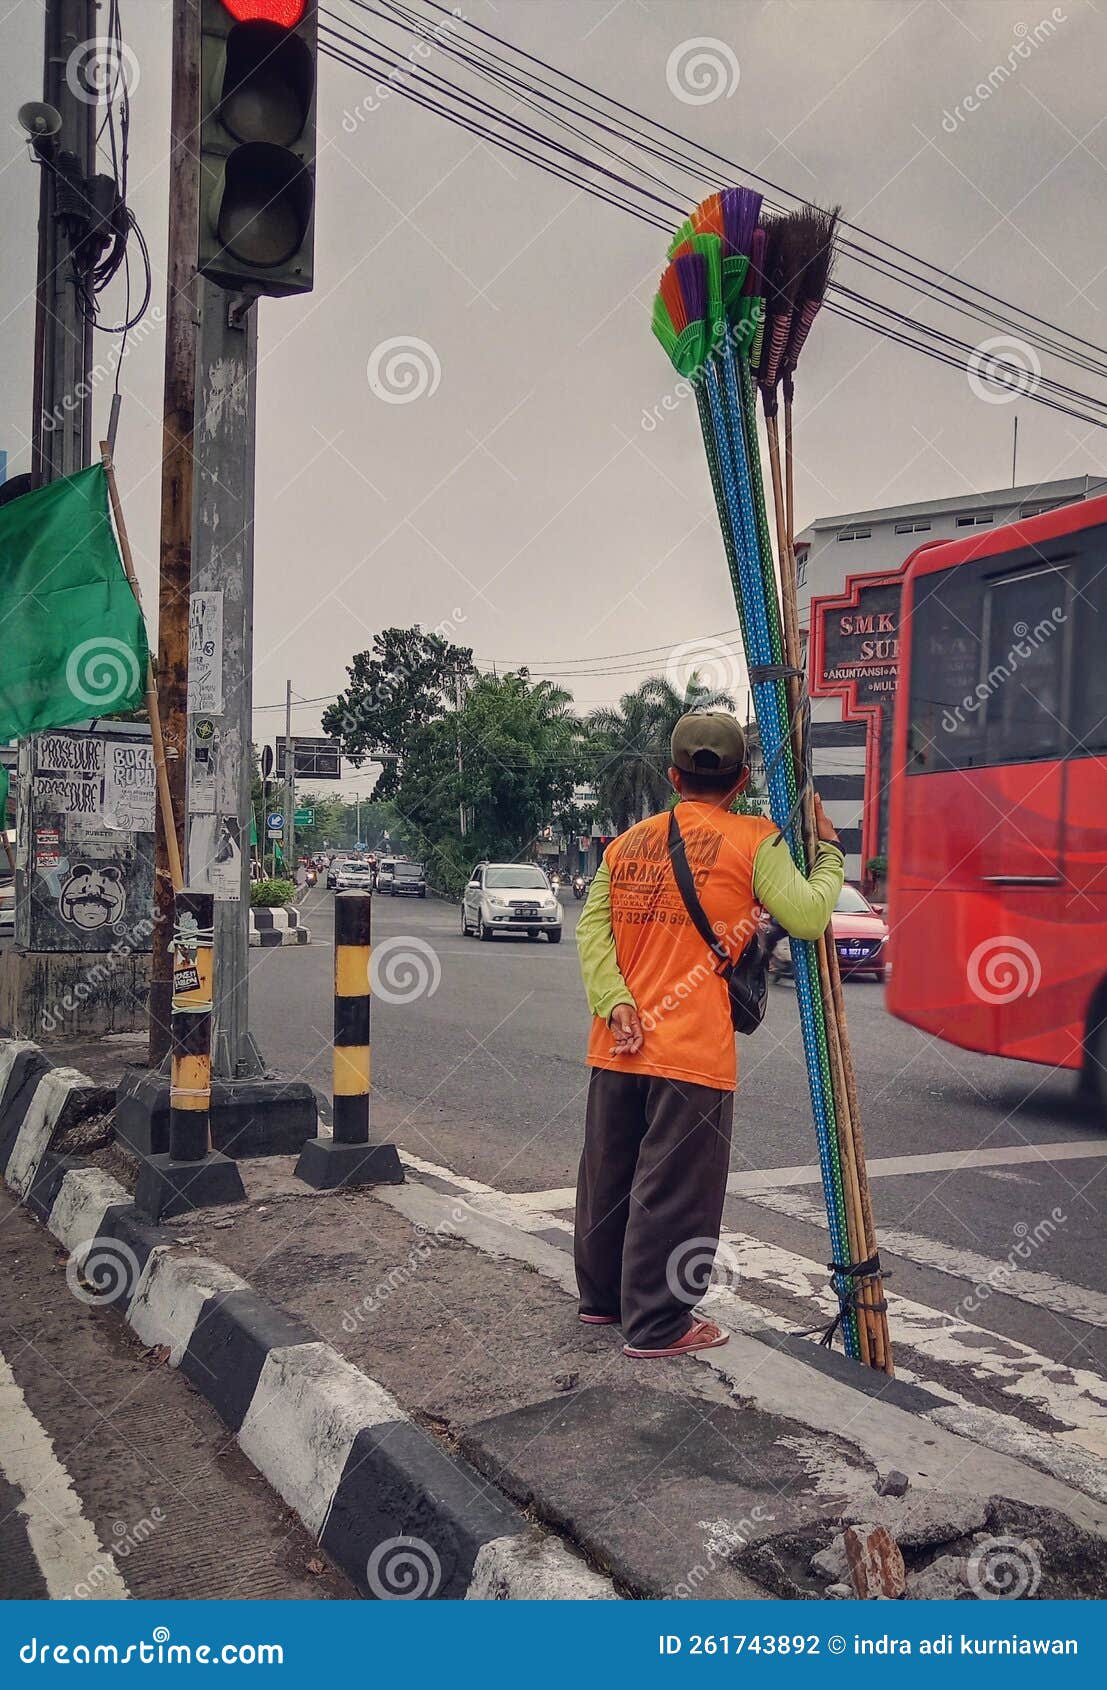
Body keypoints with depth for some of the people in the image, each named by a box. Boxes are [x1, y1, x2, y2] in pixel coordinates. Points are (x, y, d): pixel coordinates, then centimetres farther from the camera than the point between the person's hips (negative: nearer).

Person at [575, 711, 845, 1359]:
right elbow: (807, 917, -11)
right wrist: (829, 850, 4)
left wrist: (616, 1004, -5)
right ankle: (657, 1324, 14)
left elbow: (592, 928, 3)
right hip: (693, 1053, -6)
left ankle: (602, 1296, 35)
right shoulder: (754, 840, -5)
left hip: (619, 1046, 6)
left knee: (609, 1175, 18)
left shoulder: (629, 841, 11)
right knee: (674, 1191, 4)